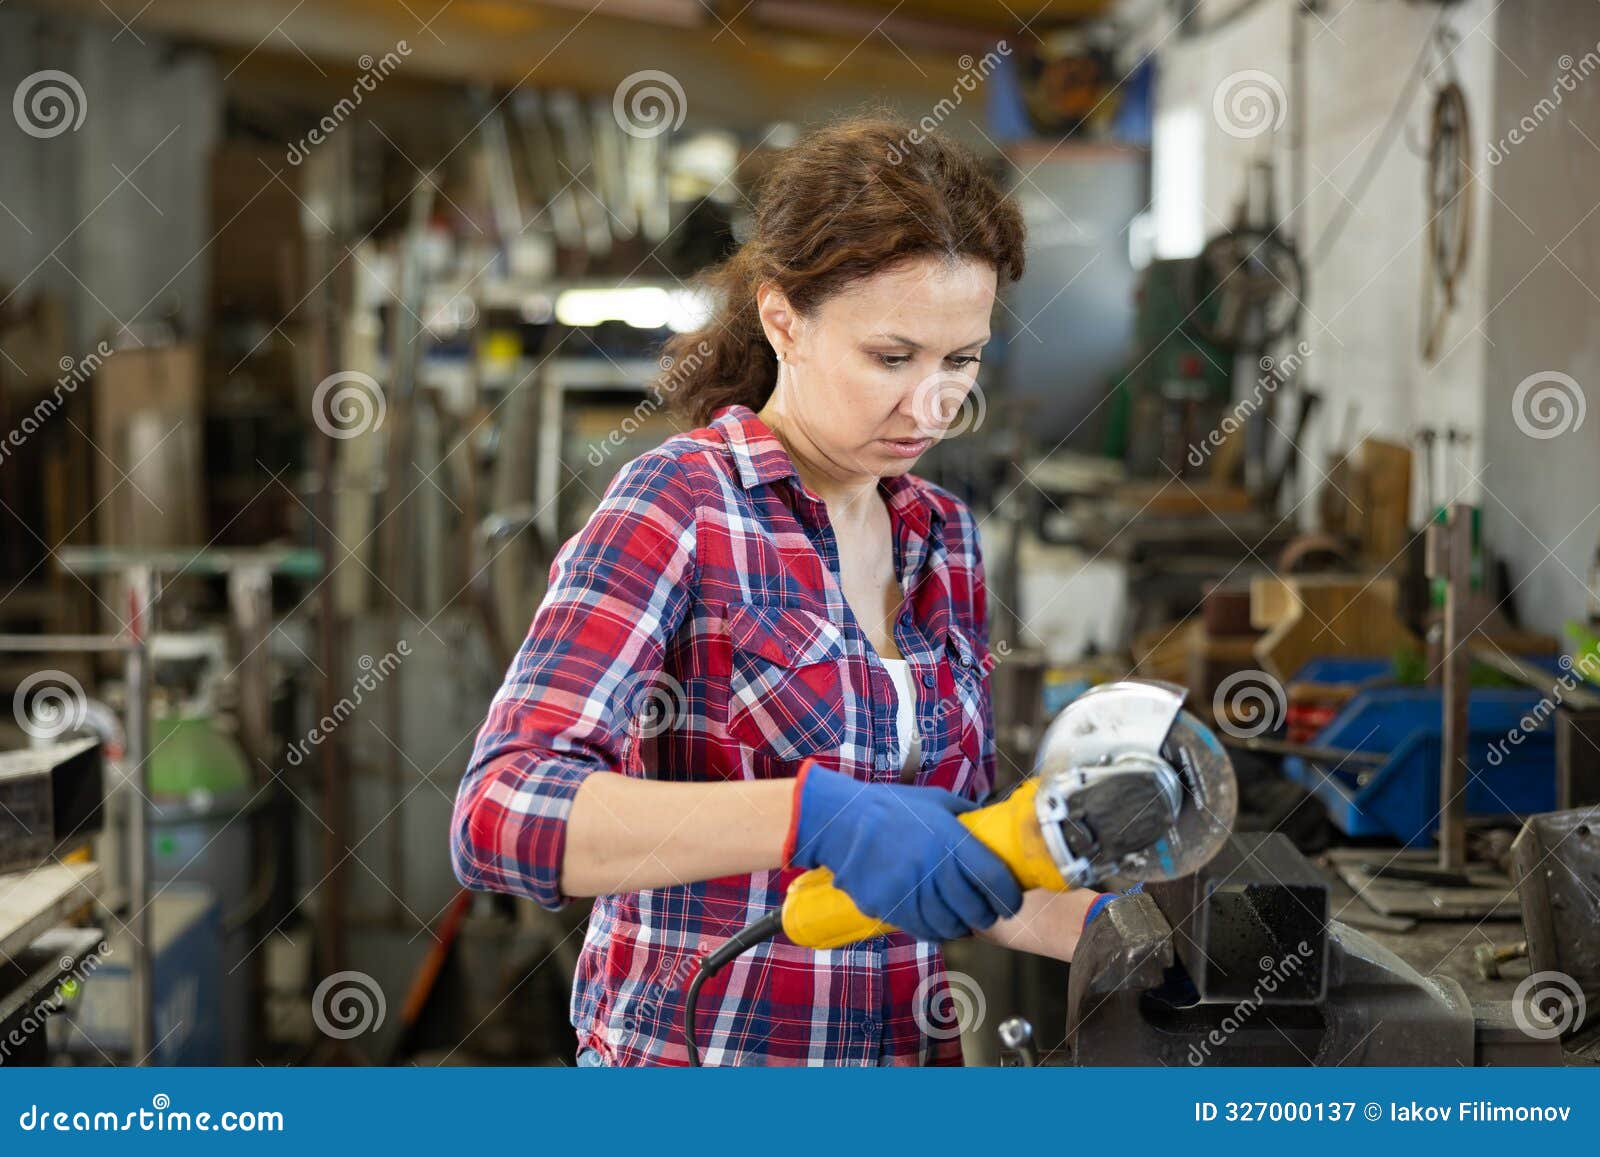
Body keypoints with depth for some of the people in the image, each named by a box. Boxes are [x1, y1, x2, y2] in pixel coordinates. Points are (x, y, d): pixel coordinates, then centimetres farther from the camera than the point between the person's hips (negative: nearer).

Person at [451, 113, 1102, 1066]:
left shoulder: (946, 538, 5)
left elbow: (955, 851, 11)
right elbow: (502, 816, -27)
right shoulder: (676, 506, -14)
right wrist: (820, 815, -35)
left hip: (914, 1051, 6)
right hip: (699, 1049, -5)